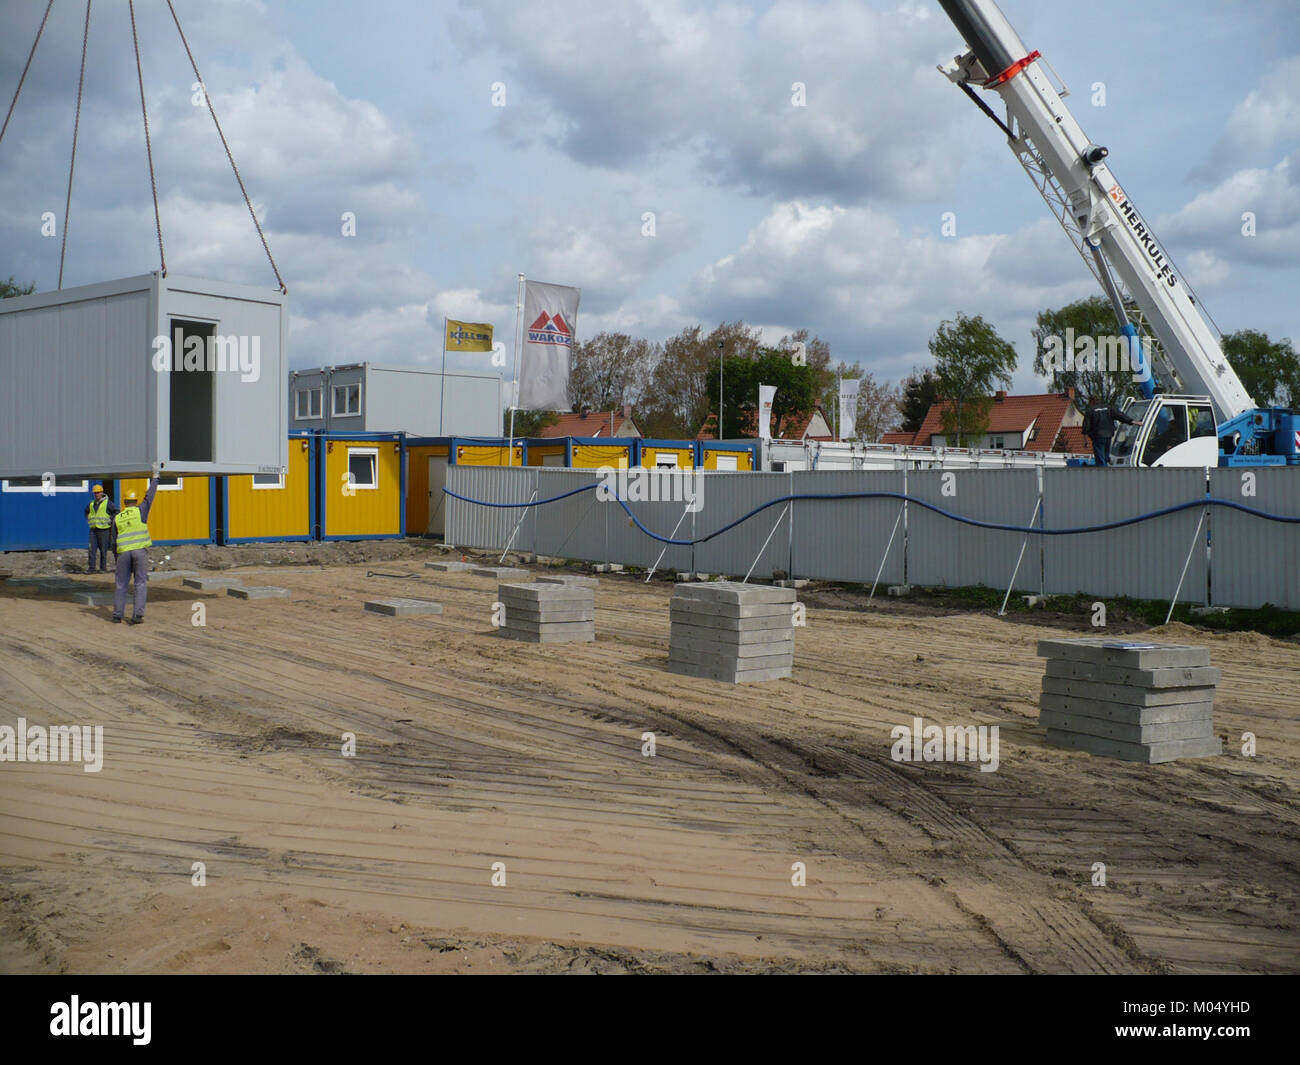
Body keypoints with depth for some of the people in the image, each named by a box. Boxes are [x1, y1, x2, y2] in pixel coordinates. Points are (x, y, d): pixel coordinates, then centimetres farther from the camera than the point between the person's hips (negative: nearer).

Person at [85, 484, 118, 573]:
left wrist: (110, 521, -9)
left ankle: (103, 568, 8)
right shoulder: (91, 503, 12)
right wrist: (88, 520, 18)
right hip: (93, 530, 5)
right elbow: (86, 511, 31)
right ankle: (91, 568, 2)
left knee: (103, 550, 1)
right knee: (92, 549, -1)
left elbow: (116, 511, -6)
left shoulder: (107, 503, -4)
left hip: (103, 530, -4)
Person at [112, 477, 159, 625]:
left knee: (121, 584, 9)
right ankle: (138, 615, -8)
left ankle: (117, 615, 7)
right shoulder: (140, 511, 3)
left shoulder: (117, 518, 11)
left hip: (124, 552, 2)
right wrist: (155, 479, 25)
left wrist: (117, 556, 23)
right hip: (140, 550, -2)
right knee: (141, 583, 1)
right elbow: (150, 496, 13)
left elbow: (114, 541, 13)